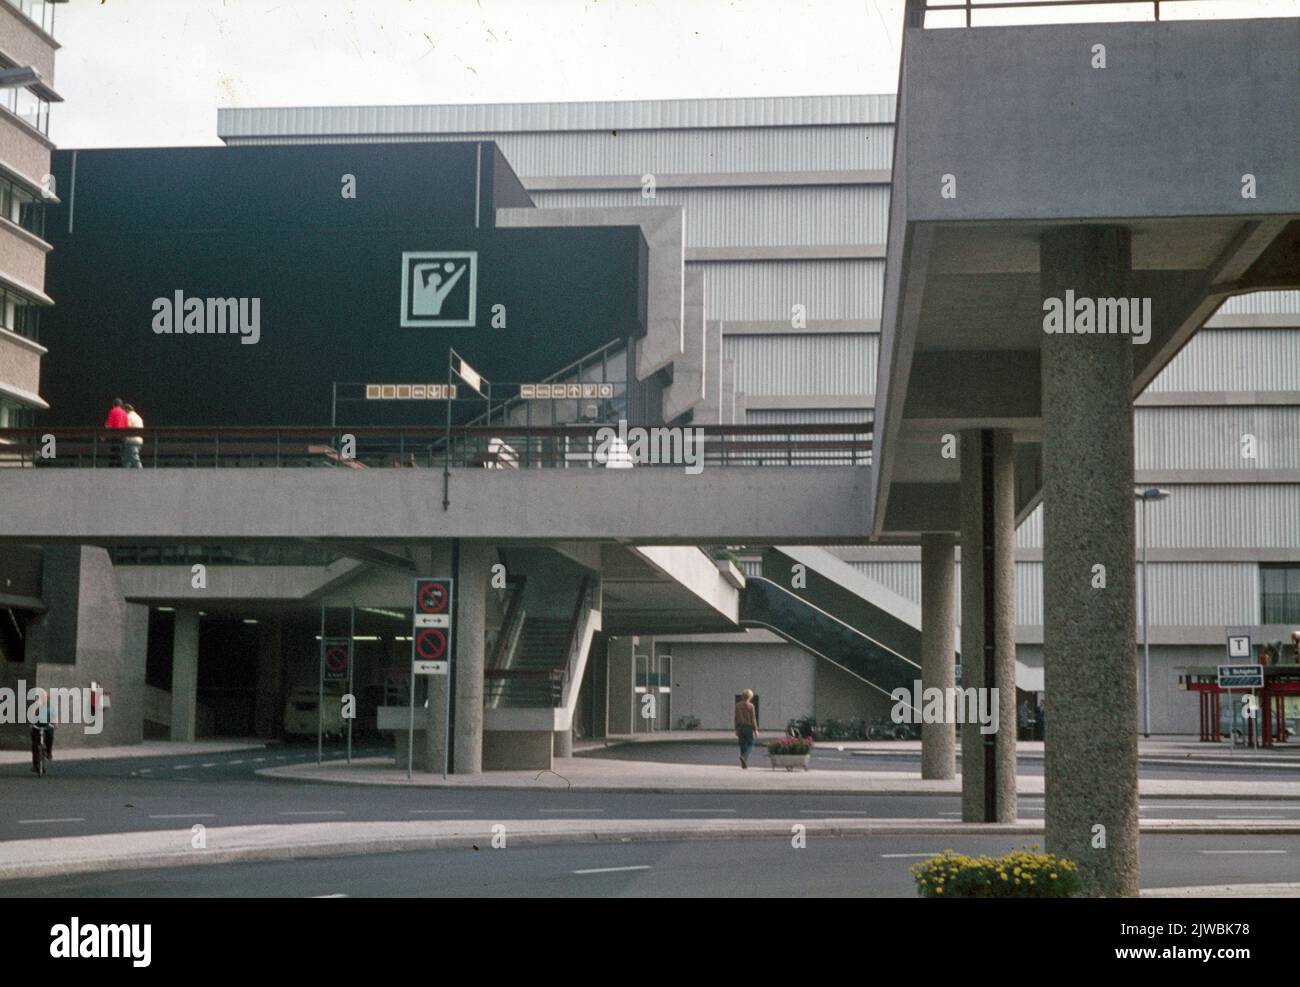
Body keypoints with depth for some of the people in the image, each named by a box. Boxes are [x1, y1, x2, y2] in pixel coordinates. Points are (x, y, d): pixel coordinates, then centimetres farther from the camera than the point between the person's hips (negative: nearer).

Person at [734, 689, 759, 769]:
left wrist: (736, 729, 9)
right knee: (750, 744, 5)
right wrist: (755, 730, -5)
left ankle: (744, 764, 9)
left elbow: (736, 718, 4)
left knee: (743, 745, 10)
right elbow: (753, 718, -10)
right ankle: (744, 756, -21)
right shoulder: (750, 706, -10)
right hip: (748, 726, -4)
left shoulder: (738, 705, 3)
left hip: (740, 727, 4)